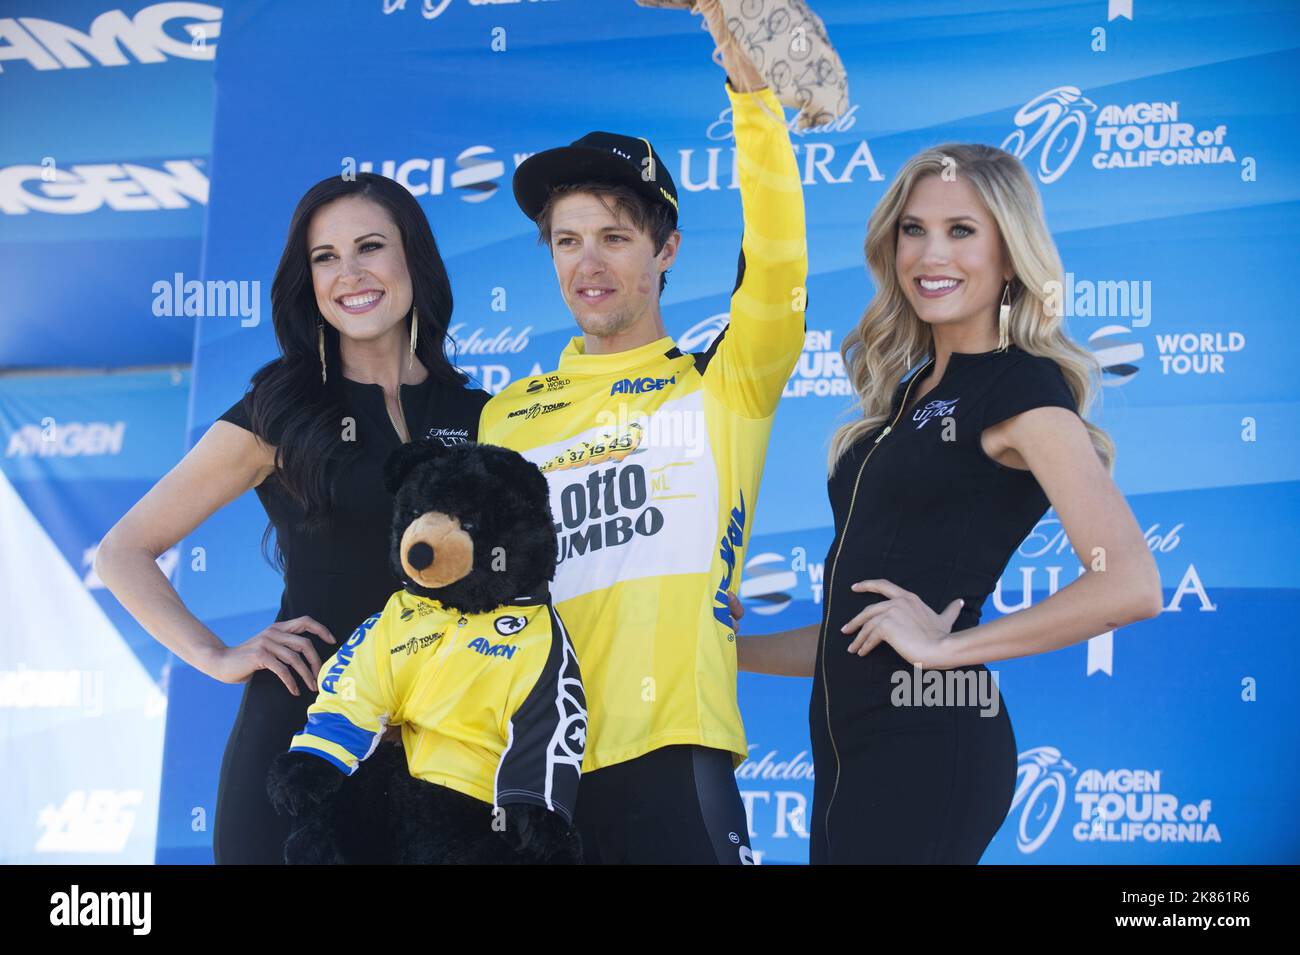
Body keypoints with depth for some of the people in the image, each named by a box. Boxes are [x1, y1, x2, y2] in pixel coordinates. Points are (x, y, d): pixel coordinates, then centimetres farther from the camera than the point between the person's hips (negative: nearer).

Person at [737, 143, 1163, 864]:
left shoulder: (1021, 387, -7)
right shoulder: (908, 395, 16)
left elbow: (1130, 585, -20)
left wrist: (943, 643, -15)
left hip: (927, 744, -8)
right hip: (853, 740, 8)